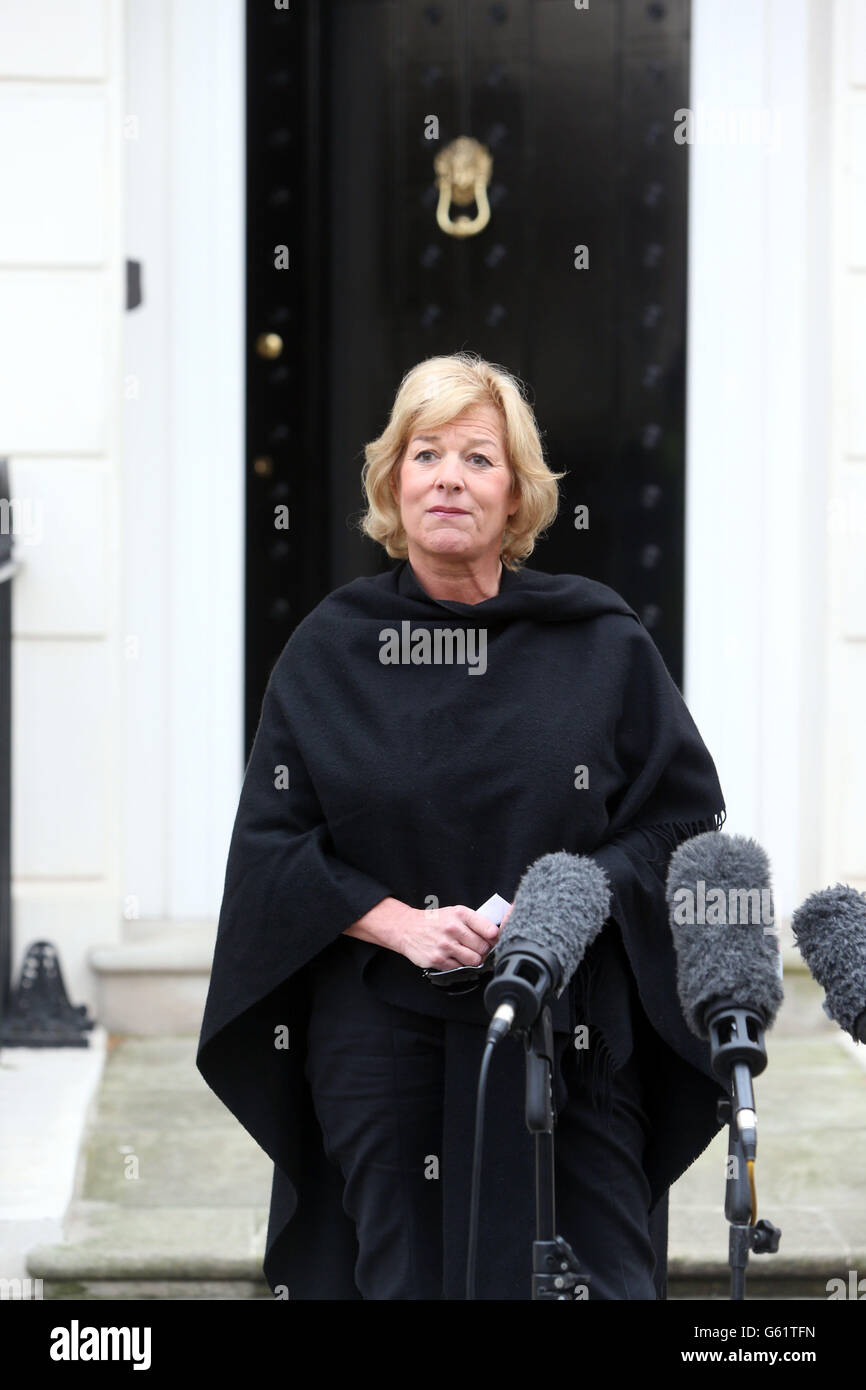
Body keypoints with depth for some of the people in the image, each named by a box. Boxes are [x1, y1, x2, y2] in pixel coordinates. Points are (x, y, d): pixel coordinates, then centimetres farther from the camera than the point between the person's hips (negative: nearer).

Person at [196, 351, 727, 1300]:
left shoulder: (601, 643, 3)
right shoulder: (330, 650, 5)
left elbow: (682, 818, 4)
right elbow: (272, 843, 3)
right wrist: (401, 924, -11)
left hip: (572, 1036, 0)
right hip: (382, 1037, 1)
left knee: (593, 1284, -5)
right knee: (404, 1280, 2)